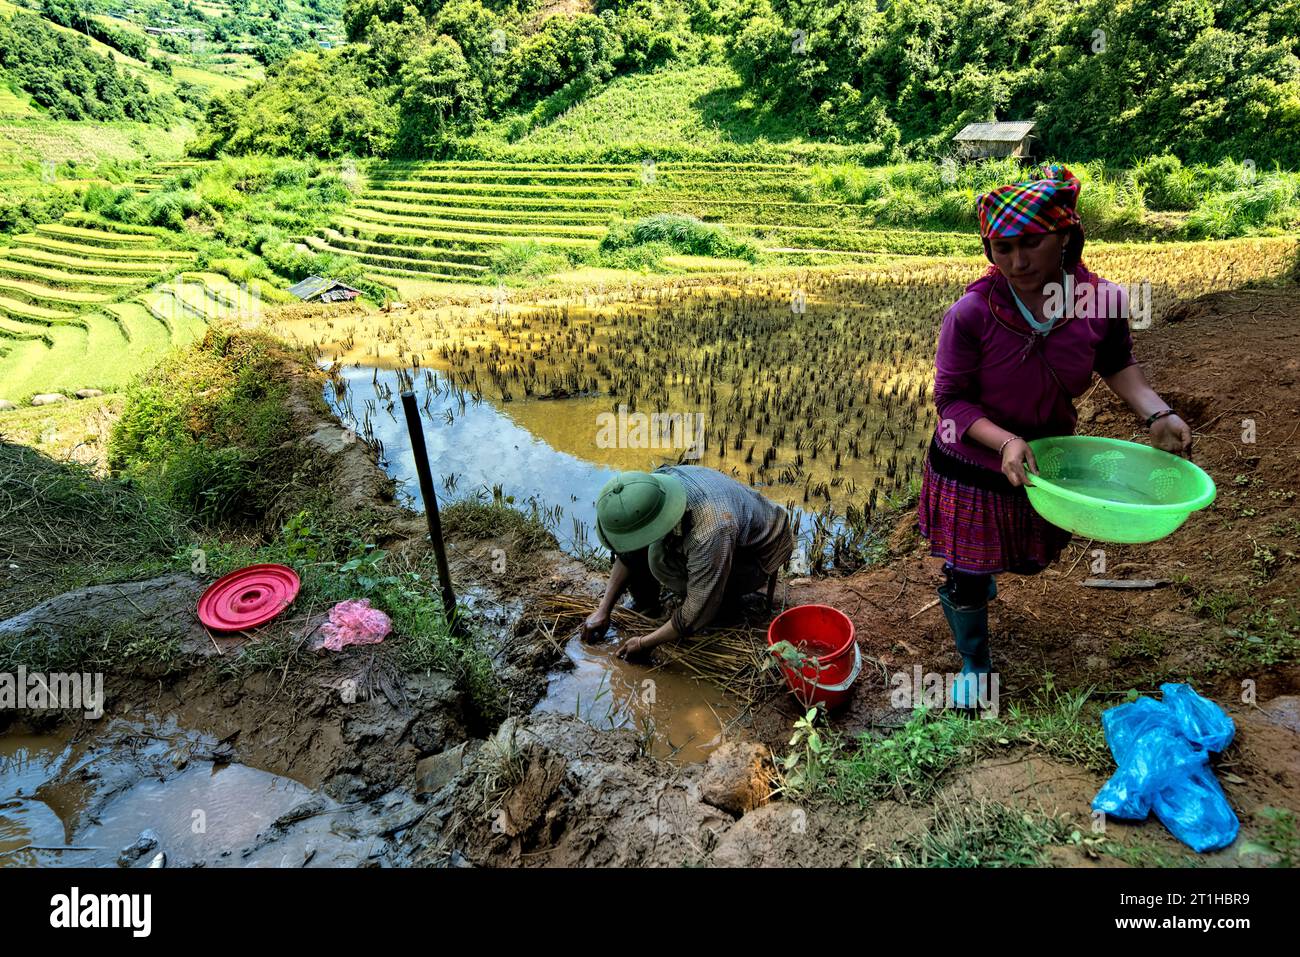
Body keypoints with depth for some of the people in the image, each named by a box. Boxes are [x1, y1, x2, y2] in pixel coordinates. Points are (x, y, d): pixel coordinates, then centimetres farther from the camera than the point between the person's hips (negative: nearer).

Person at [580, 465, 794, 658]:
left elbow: (694, 616, -31)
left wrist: (643, 643, -18)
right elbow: (627, 554, -6)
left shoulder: (710, 533, -43)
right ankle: (645, 603, 7)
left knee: (661, 557, -29)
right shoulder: (658, 481, -22)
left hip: (760, 554, -6)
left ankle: (726, 601, -6)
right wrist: (603, 610, -7)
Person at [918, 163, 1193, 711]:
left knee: (1030, 559, 28)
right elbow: (951, 399, -18)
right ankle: (975, 665, 39)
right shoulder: (971, 314, -27)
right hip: (971, 469, -4)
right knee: (966, 579, 9)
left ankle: (982, 568, 65)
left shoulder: (1103, 301, -16)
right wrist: (1005, 442, -33)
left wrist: (1156, 414, -9)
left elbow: (1116, 363, 5)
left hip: (1046, 460, 4)